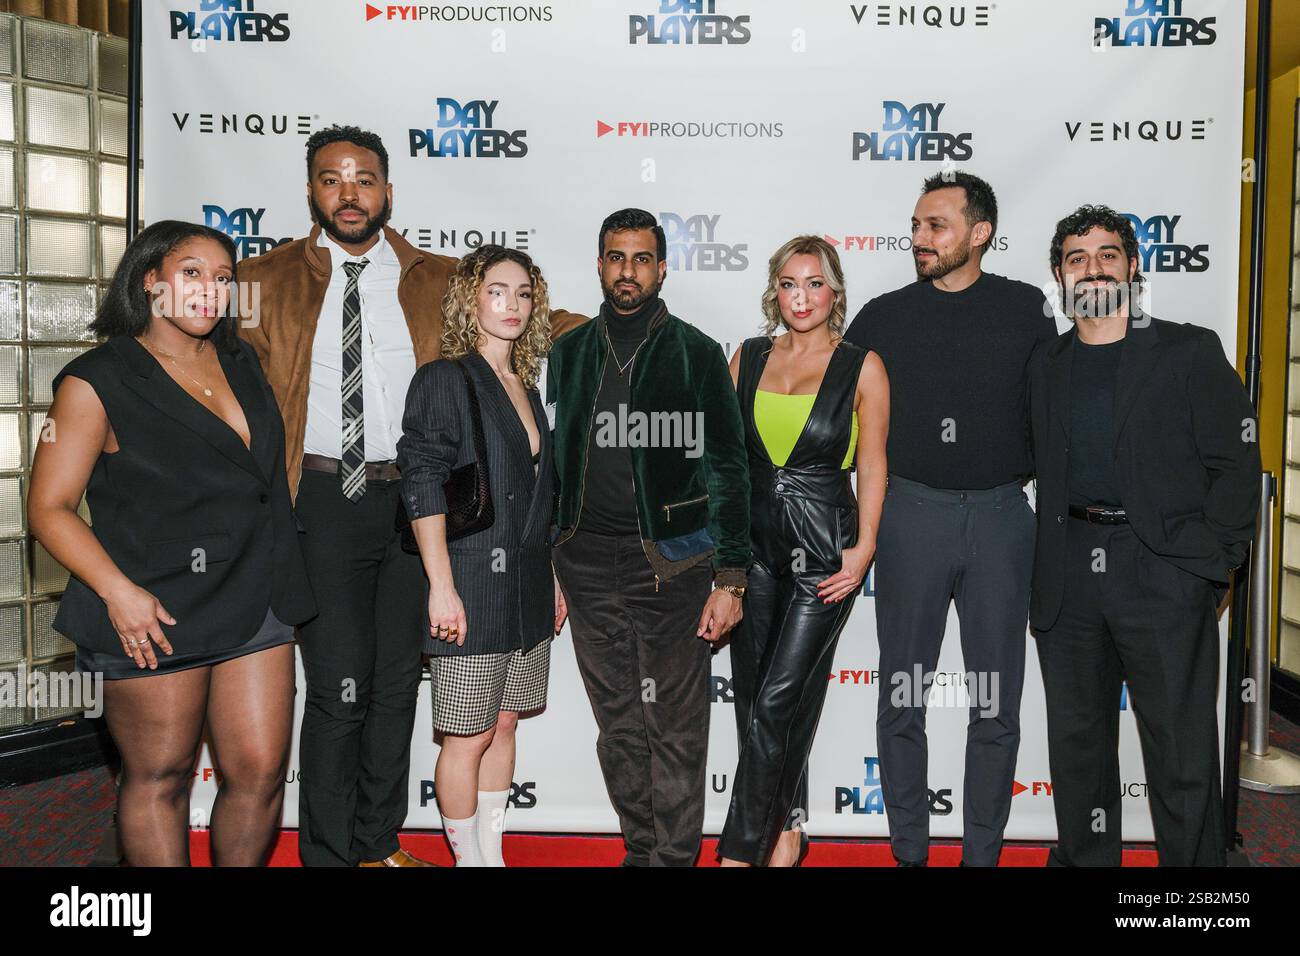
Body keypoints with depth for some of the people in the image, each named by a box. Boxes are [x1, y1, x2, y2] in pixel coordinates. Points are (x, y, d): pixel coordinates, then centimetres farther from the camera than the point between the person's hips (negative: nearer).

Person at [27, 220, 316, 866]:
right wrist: (119, 591, -20)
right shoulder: (98, 381, -6)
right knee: (159, 778, 8)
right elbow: (49, 508, -8)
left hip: (257, 607, 5)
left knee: (260, 771, 5)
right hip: (156, 618, -5)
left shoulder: (242, 364, 12)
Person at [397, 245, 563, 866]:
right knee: (468, 737, 3)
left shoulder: (527, 385, 13)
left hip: (527, 587, 7)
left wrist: (553, 580, 17)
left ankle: (493, 851, 27)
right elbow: (423, 489, -14)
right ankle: (469, 856, 19)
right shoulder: (443, 380, -8)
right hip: (472, 587, -7)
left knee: (504, 725, 14)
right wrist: (442, 588, -18)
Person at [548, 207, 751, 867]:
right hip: (586, 564, 4)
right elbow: (549, 461, 14)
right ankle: (641, 849, 27)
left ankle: (675, 854, 16)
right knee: (618, 725, 12)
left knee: (675, 726, 1)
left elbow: (727, 470, -2)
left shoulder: (696, 354, 0)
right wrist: (546, 567, 10)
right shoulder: (569, 354, 11)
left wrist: (730, 579, -8)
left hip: (671, 563, -3)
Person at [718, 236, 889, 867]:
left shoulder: (862, 367, -3)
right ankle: (786, 827, 29)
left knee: (776, 702, -5)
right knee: (755, 699, 11)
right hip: (753, 544, 5)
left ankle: (741, 848, 9)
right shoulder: (749, 357, 7)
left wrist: (863, 548, -10)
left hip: (823, 551, -4)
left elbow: (872, 465, -2)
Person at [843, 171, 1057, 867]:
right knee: (902, 699, 5)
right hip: (911, 514, 0)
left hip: (1000, 516, 0)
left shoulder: (1026, 309, 6)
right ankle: (908, 850, 19)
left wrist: (1015, 471, 5)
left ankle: (982, 851, 21)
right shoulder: (884, 316, 5)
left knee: (997, 703, 6)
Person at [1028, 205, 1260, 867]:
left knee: (1183, 755, 2)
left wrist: (1212, 570, -8)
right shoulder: (1046, 365, 13)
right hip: (1068, 577, 4)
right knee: (1077, 744, 14)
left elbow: (1235, 465, -2)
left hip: (1164, 571, -4)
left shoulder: (1191, 353, 1)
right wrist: (1044, 574, 7)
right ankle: (1084, 857, 29)